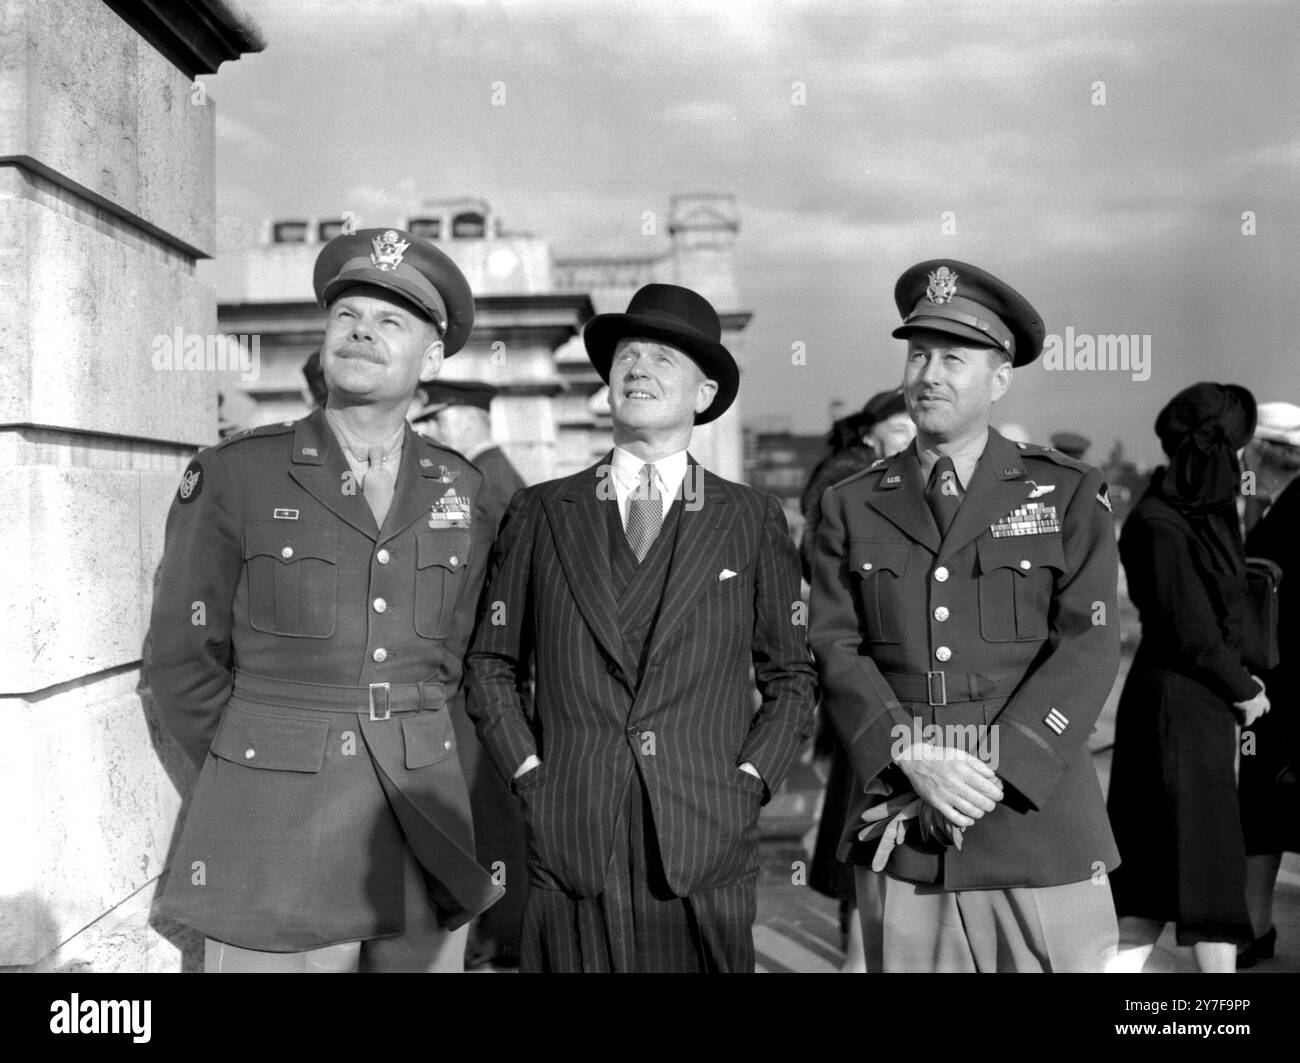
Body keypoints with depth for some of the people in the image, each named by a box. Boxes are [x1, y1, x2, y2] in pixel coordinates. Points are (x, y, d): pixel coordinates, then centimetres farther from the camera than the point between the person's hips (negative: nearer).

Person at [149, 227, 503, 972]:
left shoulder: (461, 489, 5)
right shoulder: (232, 477, -3)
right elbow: (184, 661, 1)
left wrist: (408, 757, 10)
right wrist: (266, 776, 5)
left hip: (427, 837, 3)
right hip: (272, 838, -2)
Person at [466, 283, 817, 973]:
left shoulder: (752, 520, 6)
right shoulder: (541, 512, 6)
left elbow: (790, 677, 9)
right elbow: (490, 664, 10)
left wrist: (748, 780, -2)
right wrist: (530, 775, 1)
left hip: (707, 846, 0)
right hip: (571, 848, 0)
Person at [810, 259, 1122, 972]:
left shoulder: (1068, 494, 4)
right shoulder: (850, 507, 8)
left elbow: (1087, 649, -4)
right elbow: (836, 651, 0)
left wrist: (985, 777, -14)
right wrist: (917, 767, -14)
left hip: (1040, 827, -1)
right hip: (900, 845, 1)